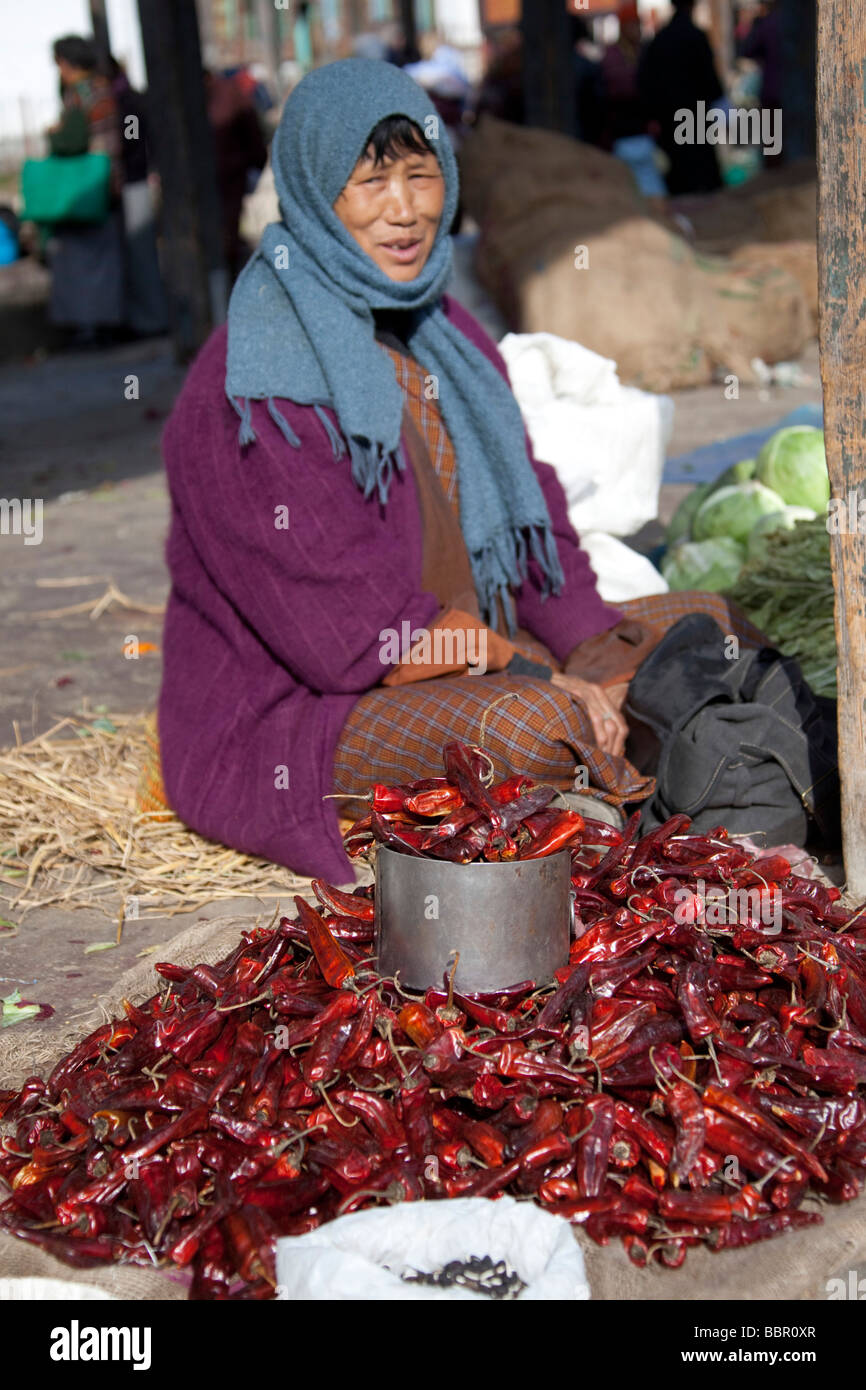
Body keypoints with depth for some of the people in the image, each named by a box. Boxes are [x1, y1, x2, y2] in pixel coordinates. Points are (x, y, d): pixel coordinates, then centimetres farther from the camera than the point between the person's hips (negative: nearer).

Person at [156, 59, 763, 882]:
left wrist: (599, 661, -7)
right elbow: (347, 634, -21)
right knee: (530, 725, -36)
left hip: (473, 657, 9)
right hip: (293, 721, -9)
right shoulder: (253, 386, -18)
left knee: (712, 632, 4)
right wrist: (536, 676, -17)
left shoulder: (446, 336, 9)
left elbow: (535, 535, 10)